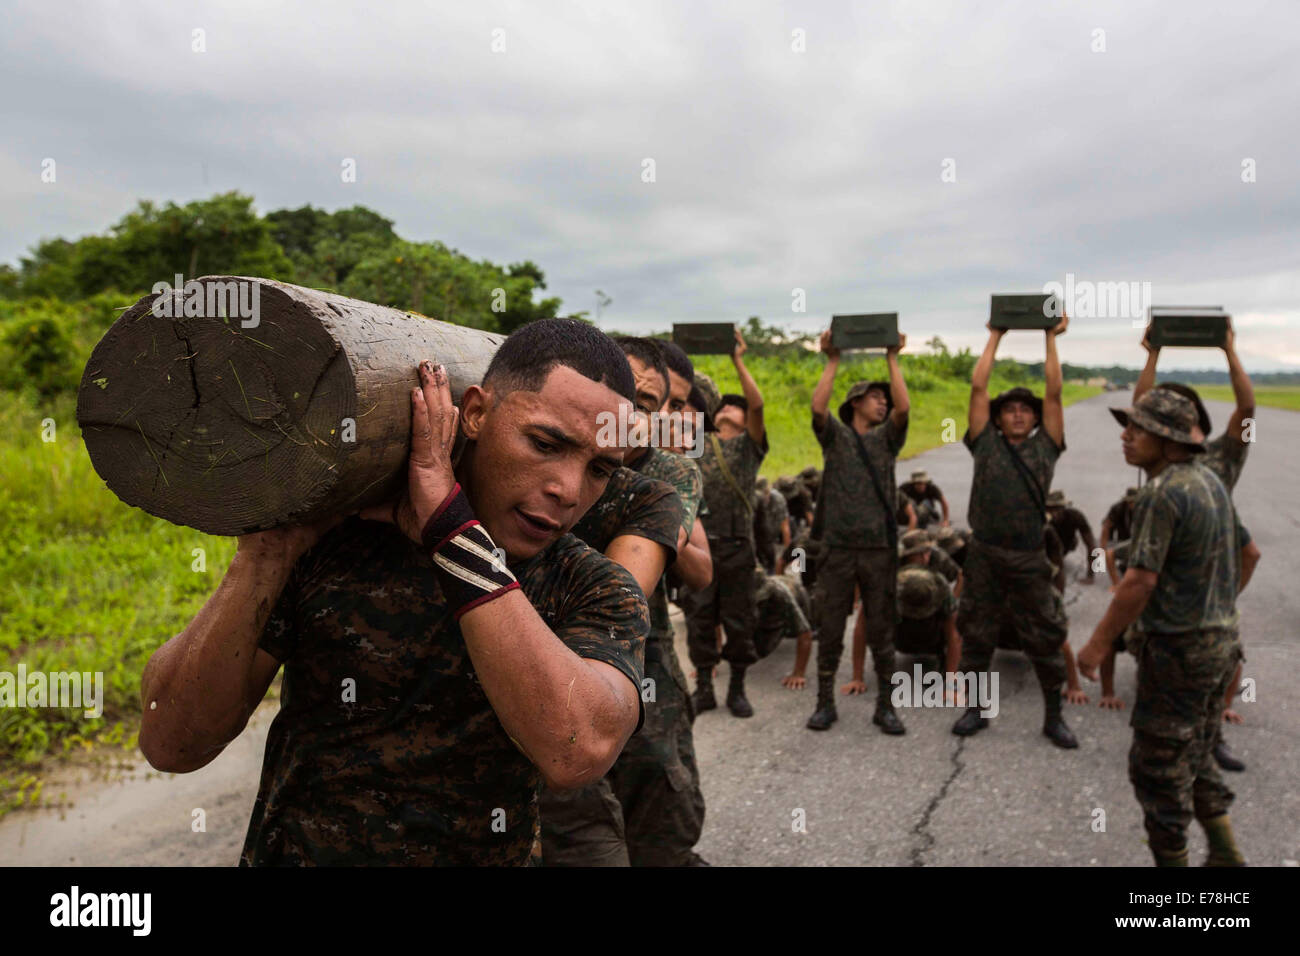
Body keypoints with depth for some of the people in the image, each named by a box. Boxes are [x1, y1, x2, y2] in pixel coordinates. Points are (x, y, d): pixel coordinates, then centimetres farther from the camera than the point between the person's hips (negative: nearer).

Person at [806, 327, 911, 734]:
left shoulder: (886, 439, 13)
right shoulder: (835, 435, 9)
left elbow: (903, 407, -5)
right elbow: (818, 406, -11)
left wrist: (893, 359, -4)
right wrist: (832, 362, -8)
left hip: (879, 548, 1)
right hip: (838, 548, -1)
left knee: (882, 632, 5)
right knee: (829, 631, 3)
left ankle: (885, 705, 13)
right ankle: (825, 703, 14)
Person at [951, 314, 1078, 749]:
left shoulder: (1045, 447, 7)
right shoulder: (985, 444, 6)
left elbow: (1053, 393, 1)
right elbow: (978, 387, 3)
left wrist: (1051, 338, 5)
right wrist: (995, 337, 9)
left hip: (1029, 558, 0)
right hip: (984, 555, 0)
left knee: (1045, 639, 6)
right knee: (976, 635, 9)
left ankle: (1054, 717, 19)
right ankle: (976, 708, 24)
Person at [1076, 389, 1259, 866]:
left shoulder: (1163, 494, -20)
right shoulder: (1211, 483, 8)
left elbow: (1140, 581, -24)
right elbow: (1247, 554, 19)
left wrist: (1098, 643, -17)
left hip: (1178, 648, -9)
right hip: (1220, 640, 9)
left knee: (1158, 764, 4)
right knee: (1195, 755, 22)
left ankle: (1172, 856, 14)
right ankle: (1226, 853, 29)